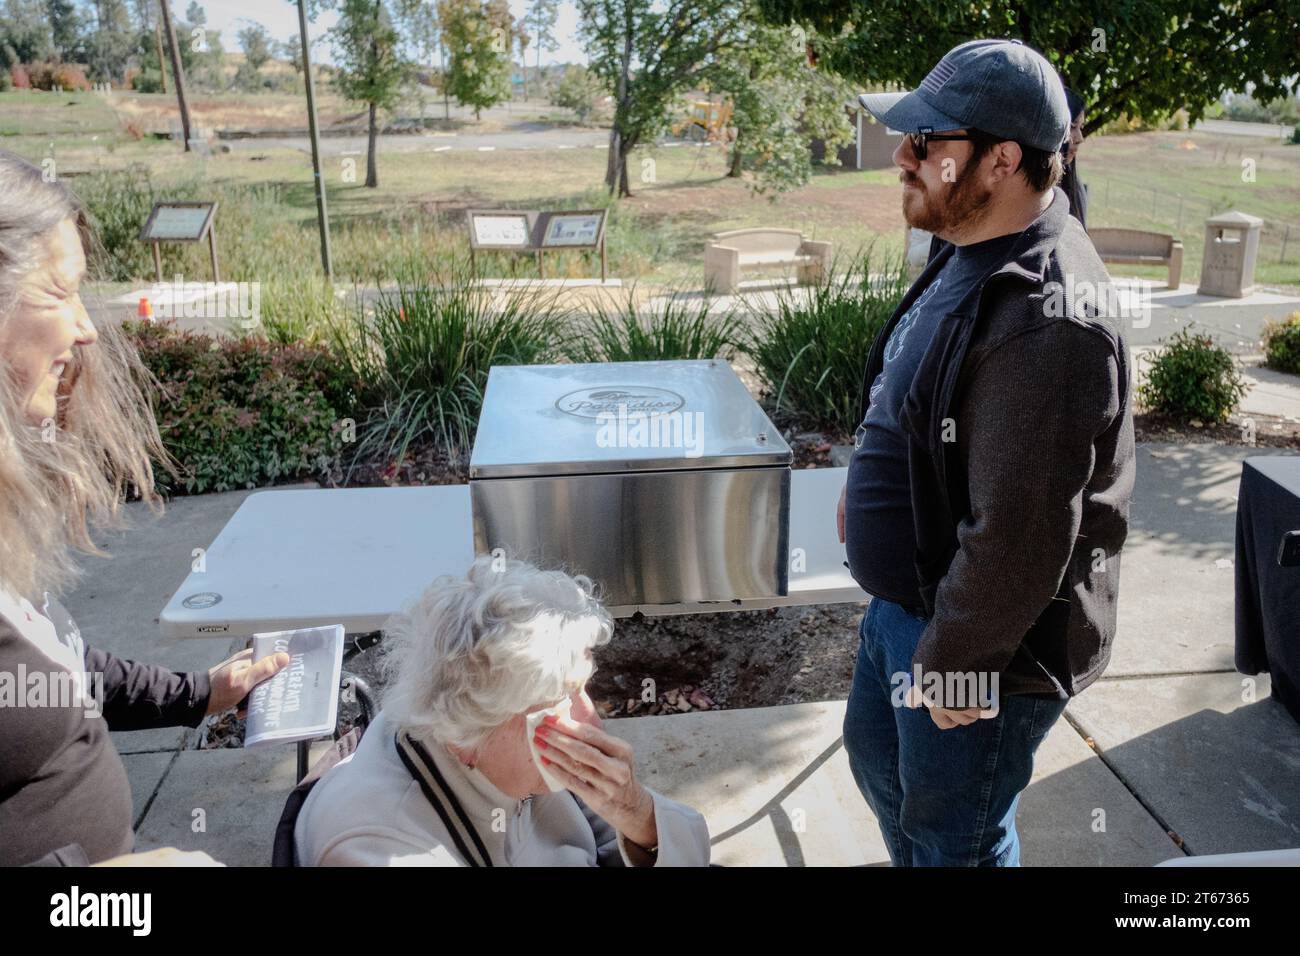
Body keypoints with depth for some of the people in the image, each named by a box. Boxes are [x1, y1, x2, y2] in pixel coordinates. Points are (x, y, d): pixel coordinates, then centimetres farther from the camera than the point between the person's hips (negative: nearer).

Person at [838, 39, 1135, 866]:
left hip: (986, 642, -10)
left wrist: (952, 665, -20)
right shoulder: (978, 252, 2)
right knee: (880, 759, 29)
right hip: (907, 602, 10)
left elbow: (1019, 535, -30)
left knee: (949, 837, 12)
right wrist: (873, 484, 15)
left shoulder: (1041, 322, -31)